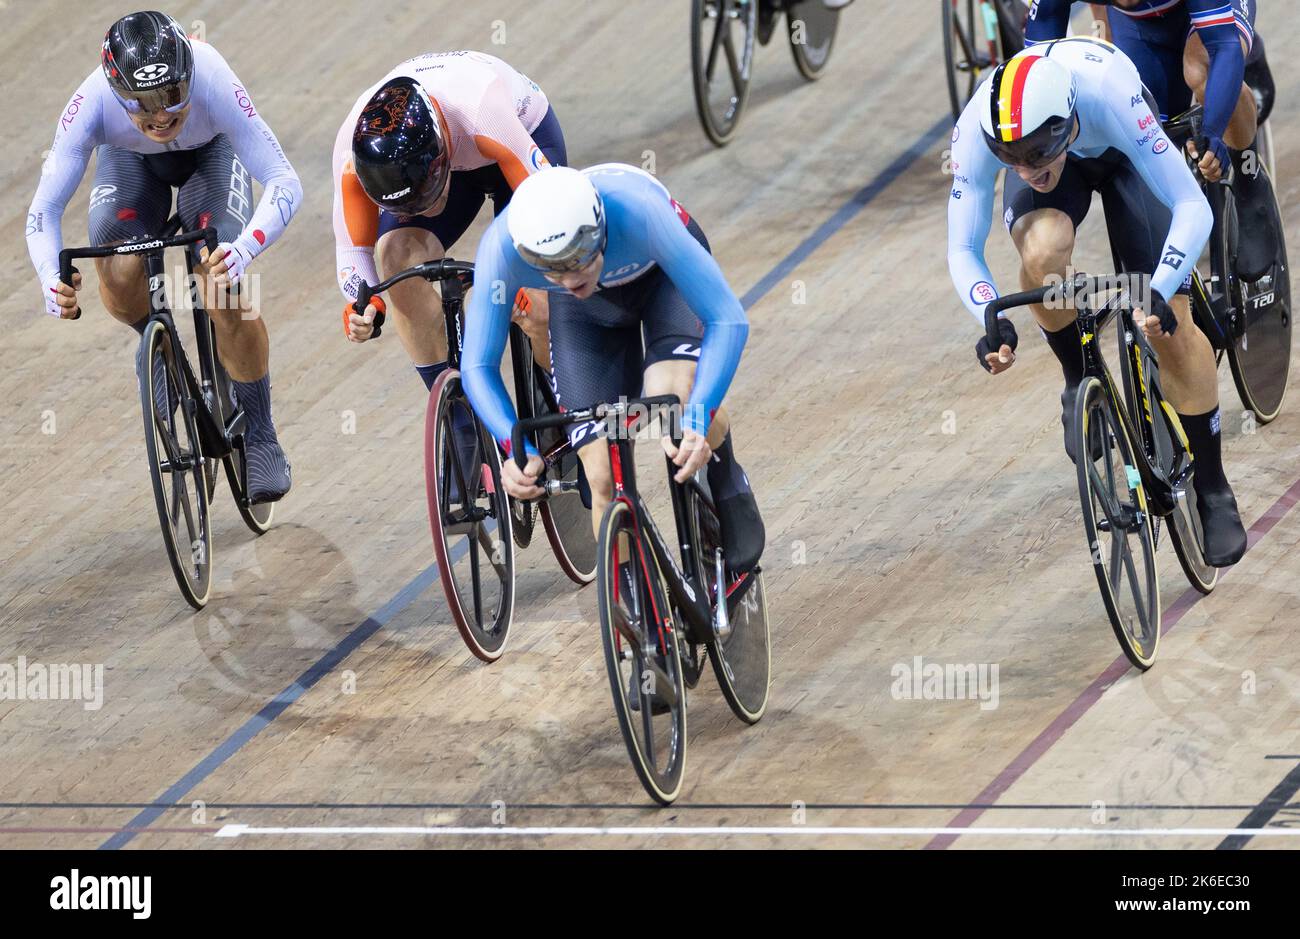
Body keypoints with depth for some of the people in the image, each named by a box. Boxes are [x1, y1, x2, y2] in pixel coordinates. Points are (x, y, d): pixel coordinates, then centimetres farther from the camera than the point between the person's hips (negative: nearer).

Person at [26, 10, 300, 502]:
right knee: (119, 281, -23)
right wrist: (53, 281, -51)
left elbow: (284, 181, -41)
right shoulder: (93, 103, -38)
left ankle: (261, 439, -2)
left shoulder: (213, 84, -42)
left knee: (225, 289, -20)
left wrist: (245, 248, -59)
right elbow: (45, 208, -32)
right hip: (130, 160, 1)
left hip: (210, 151, -1)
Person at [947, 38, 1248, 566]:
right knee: (1042, 252, -34)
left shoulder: (1108, 91, -44)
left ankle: (1213, 492, 7)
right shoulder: (976, 129, -37)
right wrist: (991, 321, -46)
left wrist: (1160, 294, -54)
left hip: (1122, 155, -1)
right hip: (1062, 164, 1)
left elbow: (1192, 207, -41)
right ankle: (1080, 382, -5)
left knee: (1170, 325, -11)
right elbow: (962, 249, -28)